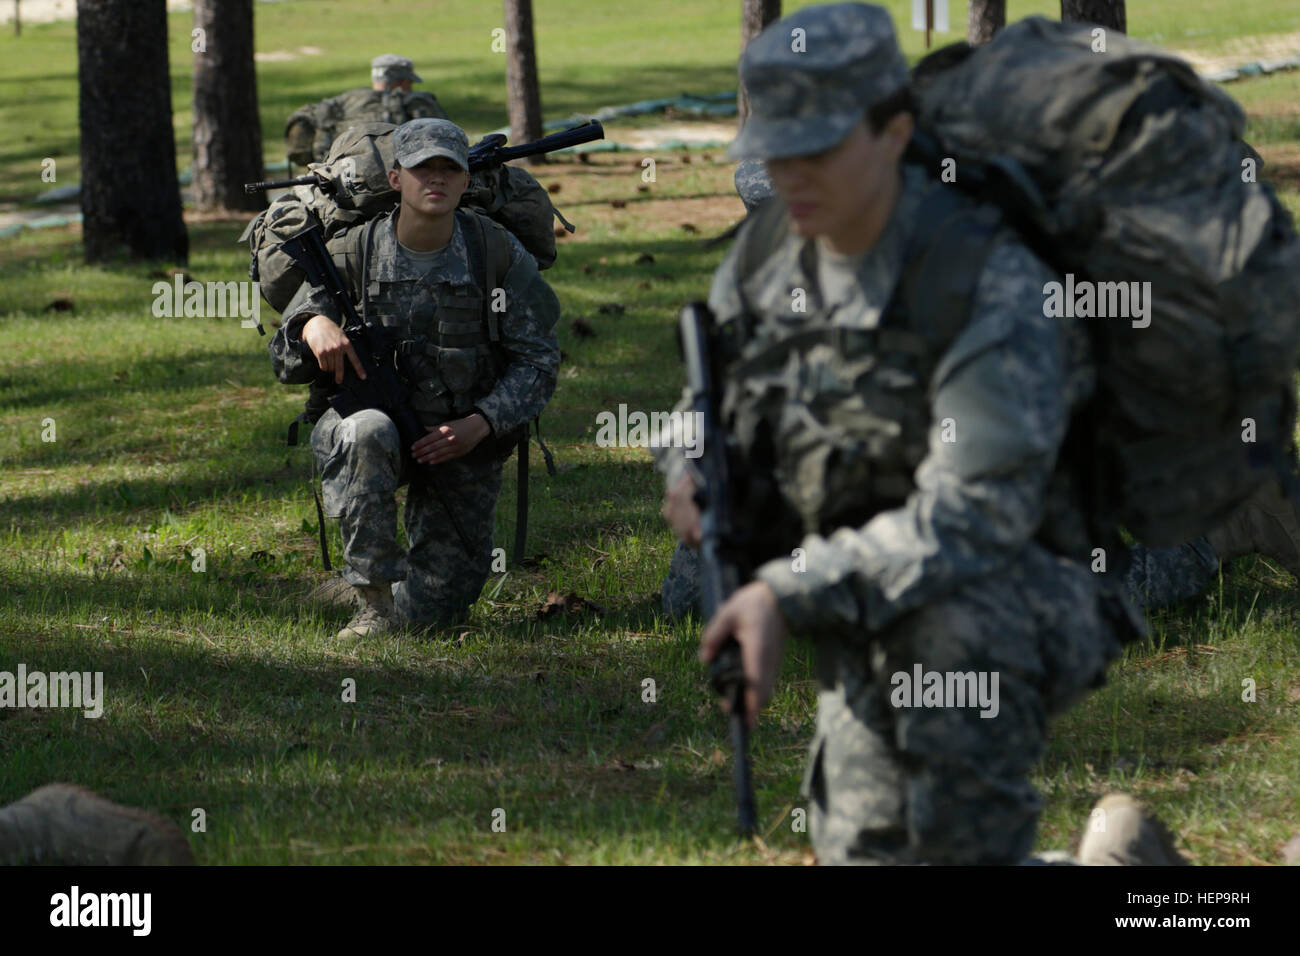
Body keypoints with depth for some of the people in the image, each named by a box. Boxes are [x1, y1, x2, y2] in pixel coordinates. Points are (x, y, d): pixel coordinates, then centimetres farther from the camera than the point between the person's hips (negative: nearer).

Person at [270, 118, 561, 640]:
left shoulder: (498, 254, -8)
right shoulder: (354, 255, -8)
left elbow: (538, 359, -3)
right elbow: (287, 362, -3)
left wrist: (478, 426, -18)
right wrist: (313, 325, -28)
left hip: (466, 440, 1)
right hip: (378, 426, -1)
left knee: (429, 612, -2)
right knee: (368, 432, -40)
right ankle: (374, 598, -25)